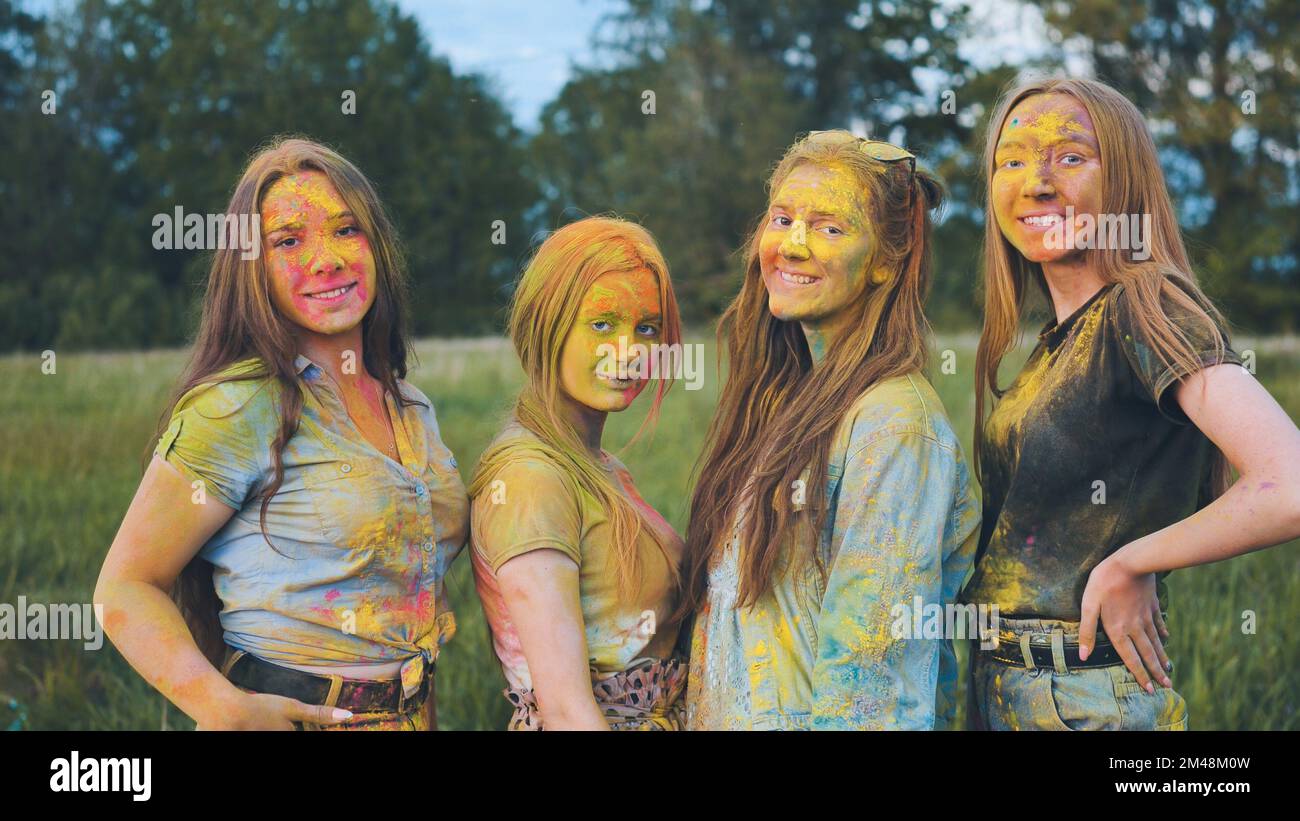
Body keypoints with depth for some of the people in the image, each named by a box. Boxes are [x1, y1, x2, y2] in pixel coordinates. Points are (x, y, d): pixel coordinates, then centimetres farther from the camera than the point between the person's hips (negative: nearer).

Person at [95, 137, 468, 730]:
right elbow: (124, 590, -15)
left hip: (412, 711, 7)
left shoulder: (413, 408, 5)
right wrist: (225, 708, -29)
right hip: (282, 714, -6)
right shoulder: (237, 411, -16)